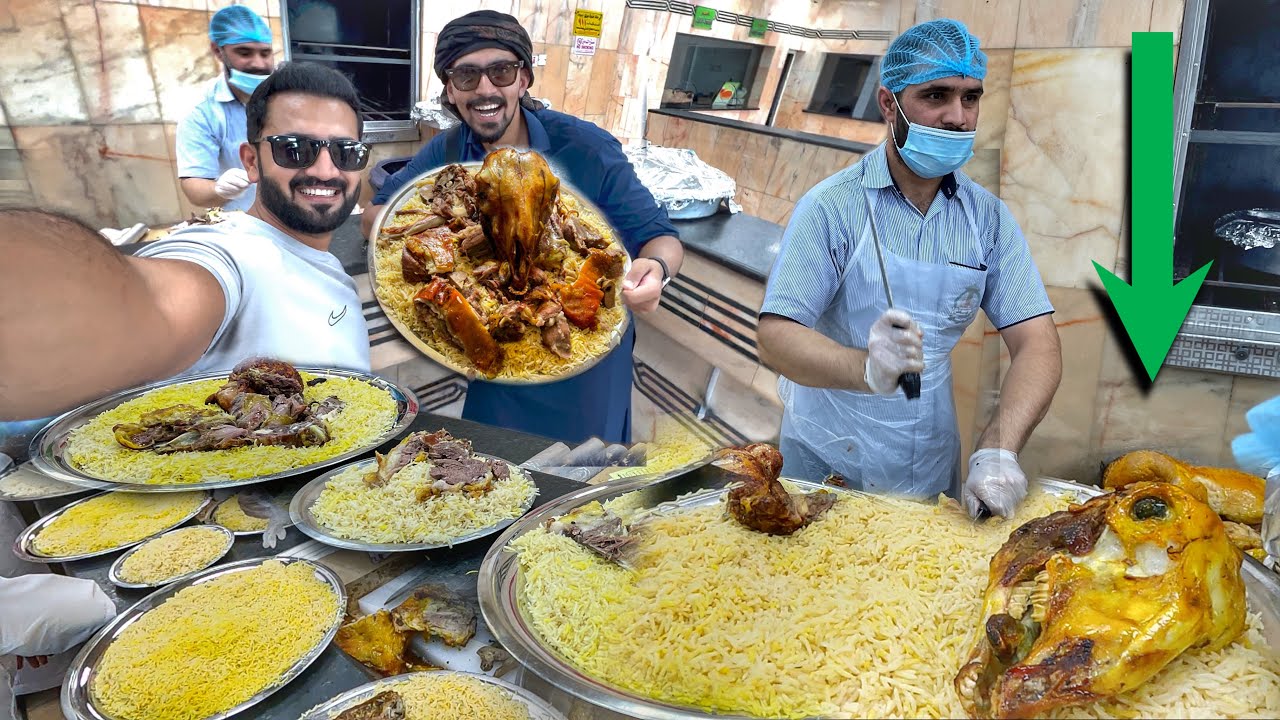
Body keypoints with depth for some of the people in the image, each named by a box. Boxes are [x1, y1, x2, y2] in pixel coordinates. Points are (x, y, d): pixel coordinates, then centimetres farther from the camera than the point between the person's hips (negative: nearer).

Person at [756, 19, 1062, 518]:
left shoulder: (988, 217, -2)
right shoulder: (832, 207, -14)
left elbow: (1037, 344, -7)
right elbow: (775, 335, -21)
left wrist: (999, 449, -22)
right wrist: (867, 369, -39)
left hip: (933, 469, 4)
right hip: (827, 464, -3)